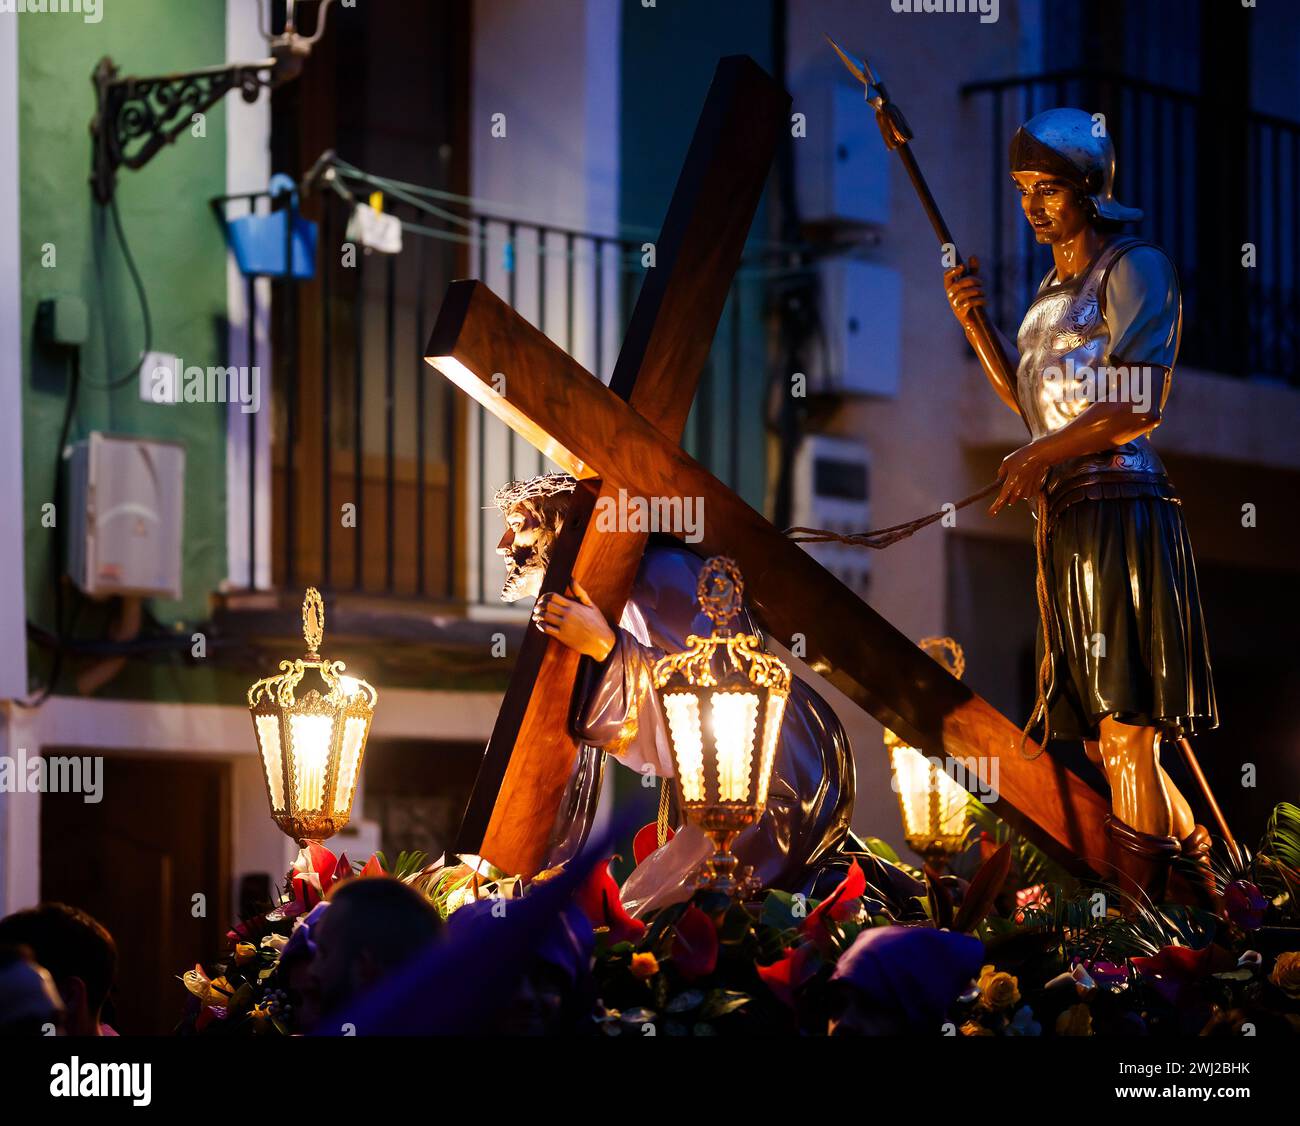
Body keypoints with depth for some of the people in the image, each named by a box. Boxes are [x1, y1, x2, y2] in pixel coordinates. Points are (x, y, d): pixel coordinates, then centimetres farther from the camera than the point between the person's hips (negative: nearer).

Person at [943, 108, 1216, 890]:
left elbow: (1139, 408, -12)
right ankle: (1204, 860, 22)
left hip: (1119, 511, -9)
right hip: (1066, 524, 9)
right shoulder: (1054, 292, 21)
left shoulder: (1135, 269, -3)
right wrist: (978, 327, 16)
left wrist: (1040, 457, -9)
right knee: (1107, 738, 9)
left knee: (1125, 730, -11)